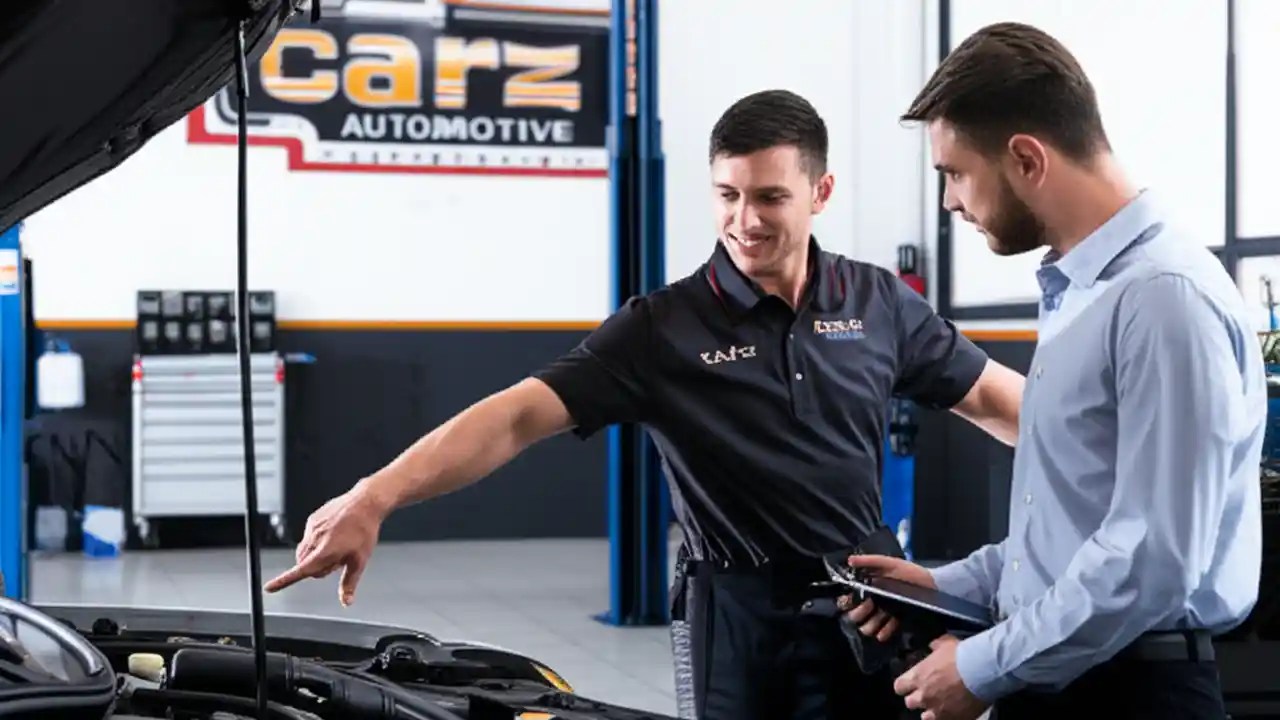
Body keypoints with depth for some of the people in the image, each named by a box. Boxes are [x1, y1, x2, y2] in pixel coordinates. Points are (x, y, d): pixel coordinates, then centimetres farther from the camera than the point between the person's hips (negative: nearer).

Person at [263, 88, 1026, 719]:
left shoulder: (880, 303, 1)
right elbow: (517, 417, -18)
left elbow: (993, 396, 13)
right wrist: (373, 497, -30)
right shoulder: (665, 328, -9)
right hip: (736, 611, -2)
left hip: (861, 610, 2)